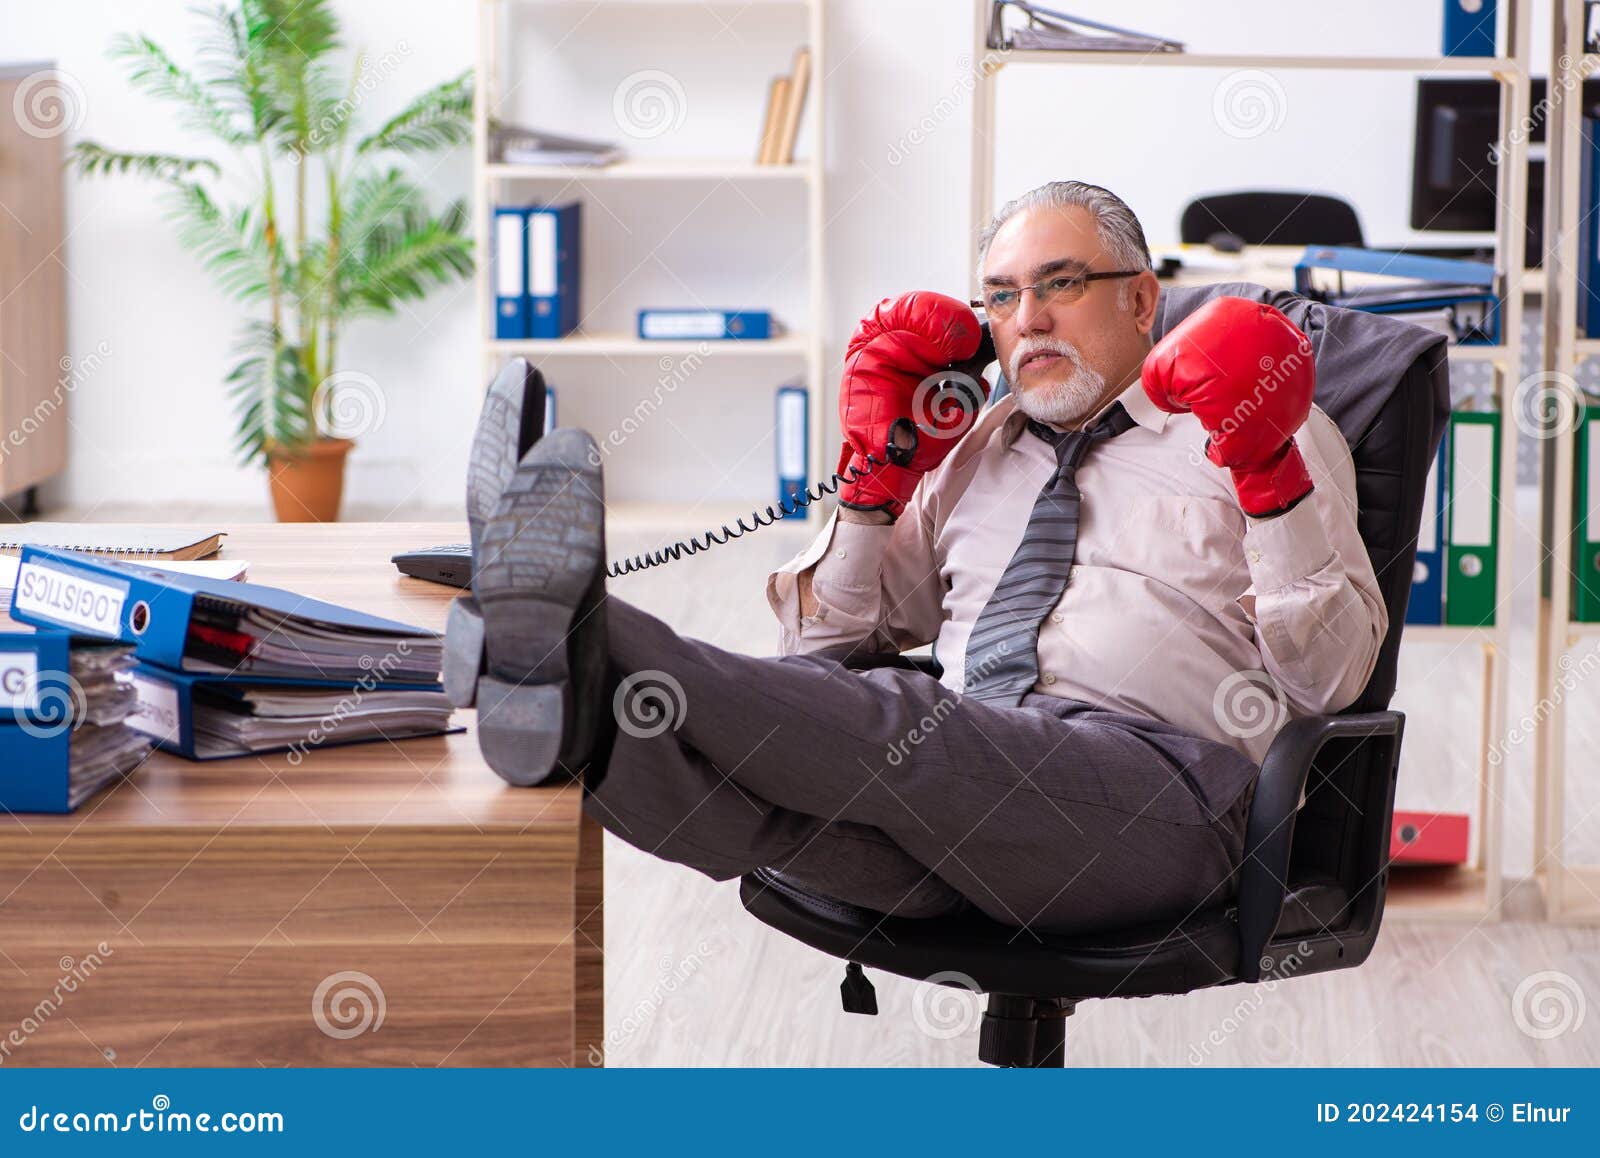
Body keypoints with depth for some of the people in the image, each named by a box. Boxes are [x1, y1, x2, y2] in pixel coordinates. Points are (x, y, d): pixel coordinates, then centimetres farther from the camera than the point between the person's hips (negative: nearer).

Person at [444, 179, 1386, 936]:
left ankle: (591, 650, -53)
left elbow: (1327, 676, 5)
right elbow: (832, 638, 26)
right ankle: (577, 713, -57)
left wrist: (1271, 477, -8)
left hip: (1149, 789, -5)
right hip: (953, 787, 5)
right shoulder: (973, 447, 31)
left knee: (899, 725, -34)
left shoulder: (1254, 436, 19)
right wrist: (877, 472, 15)